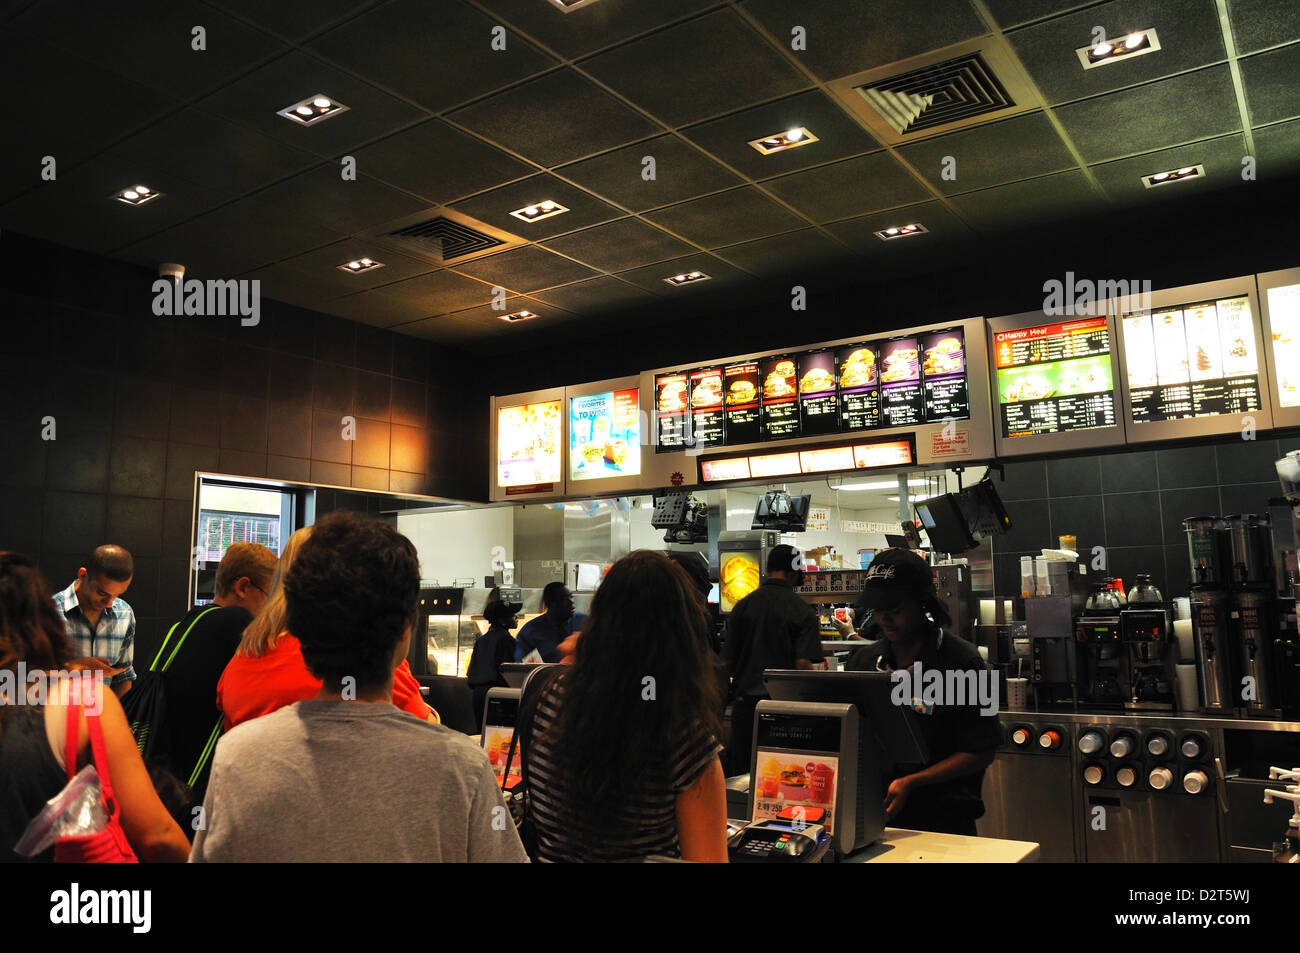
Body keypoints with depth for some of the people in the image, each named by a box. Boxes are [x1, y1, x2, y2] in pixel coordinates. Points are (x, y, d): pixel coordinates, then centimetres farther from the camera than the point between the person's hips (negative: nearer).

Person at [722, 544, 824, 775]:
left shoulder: (743, 606, 3)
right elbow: (803, 664, -12)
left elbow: (730, 659, 6)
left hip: (744, 701, 3)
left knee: (743, 776, 8)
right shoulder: (803, 611, -5)